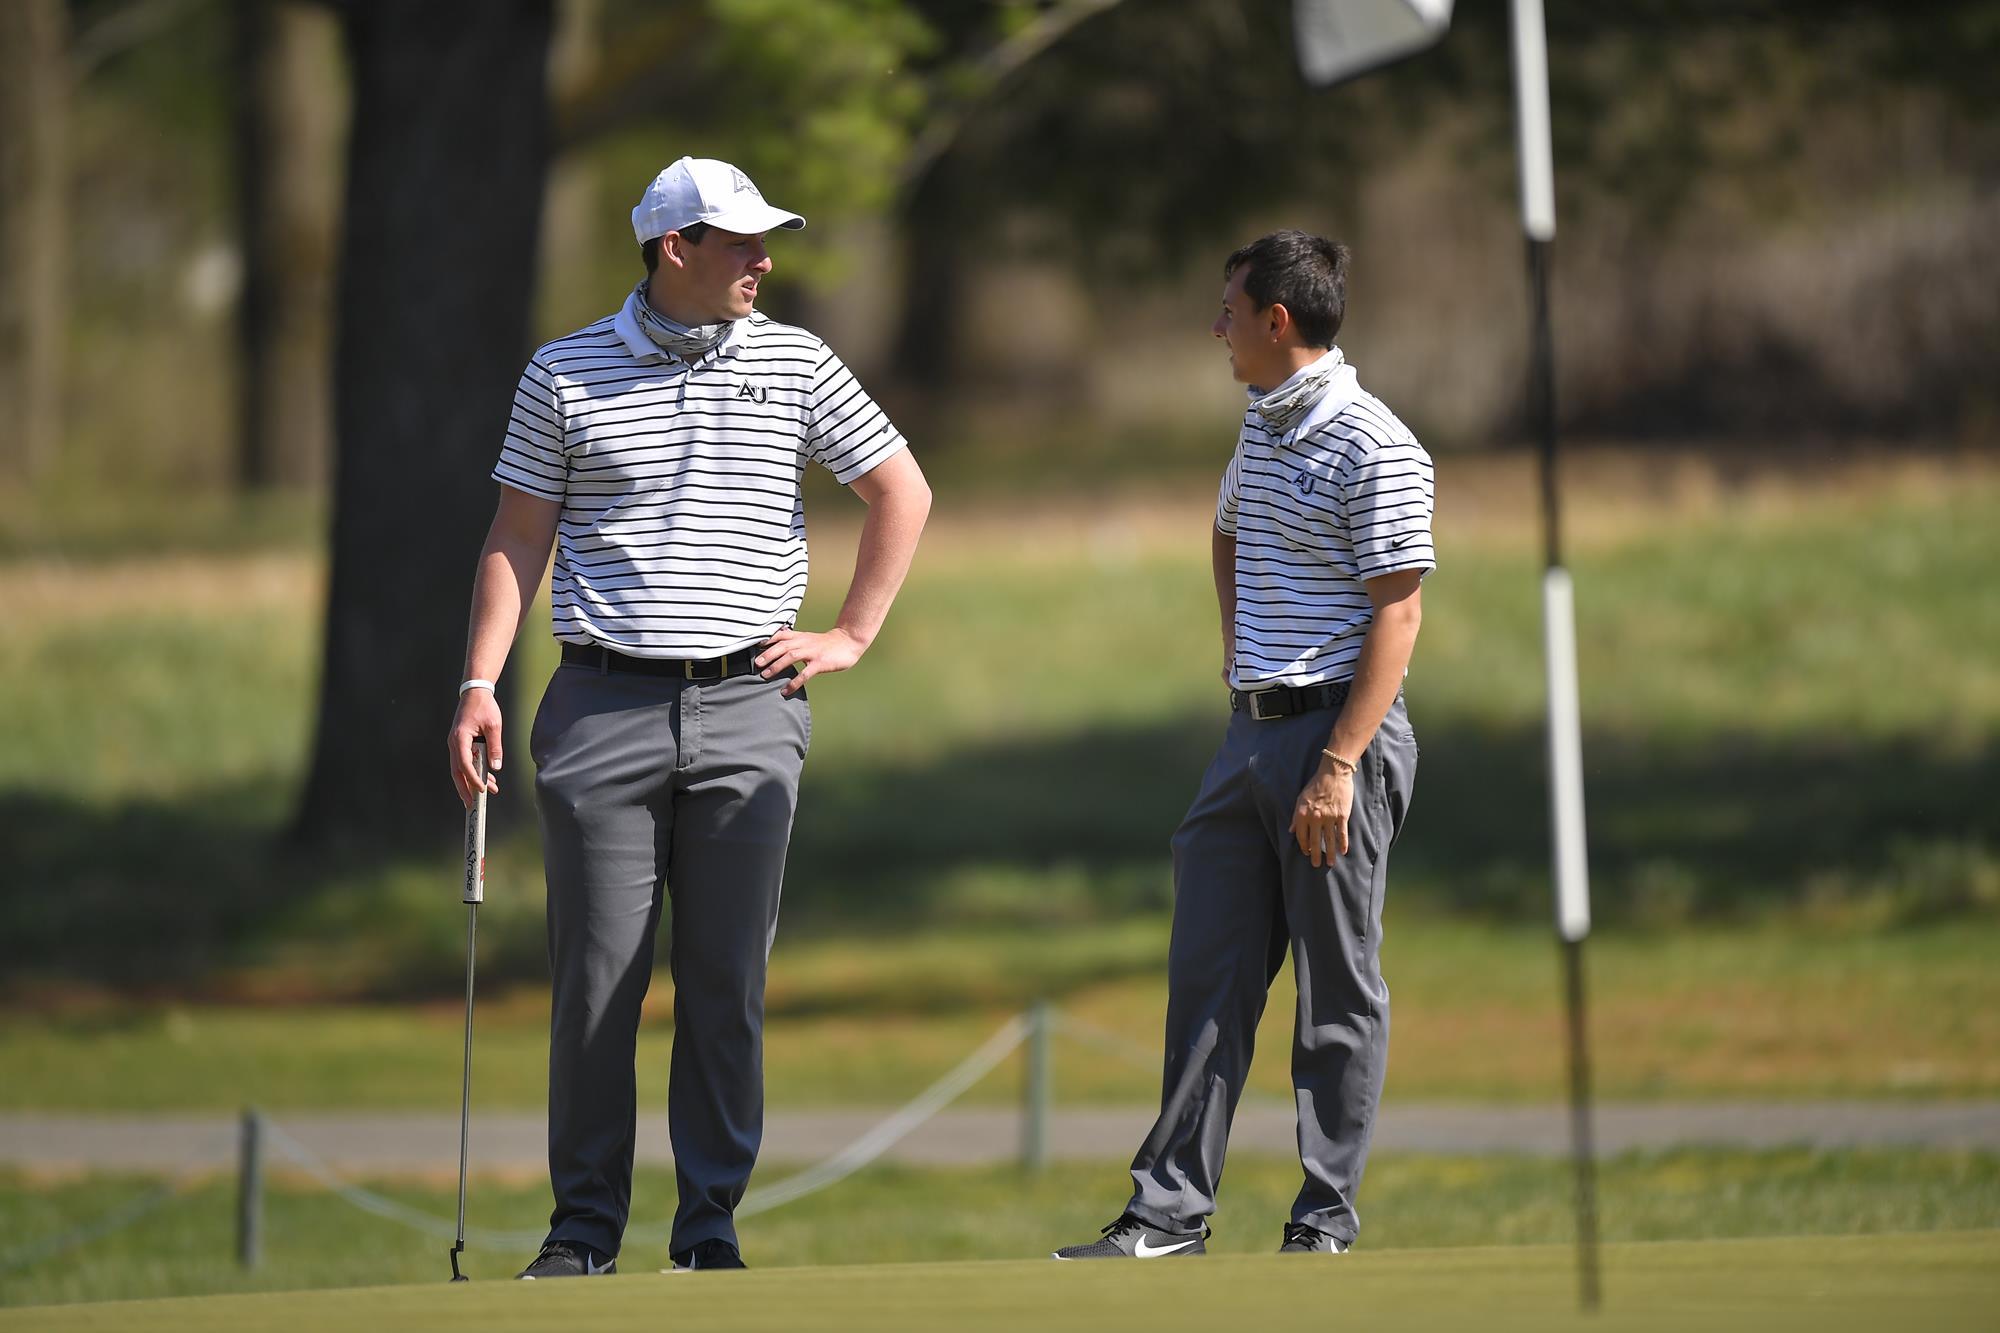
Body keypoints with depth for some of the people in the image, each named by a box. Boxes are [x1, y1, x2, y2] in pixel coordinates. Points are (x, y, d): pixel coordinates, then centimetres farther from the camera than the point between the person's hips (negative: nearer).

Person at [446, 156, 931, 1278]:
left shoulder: (796, 364, 6)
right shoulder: (565, 374, 4)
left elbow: (903, 492, 14)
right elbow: (518, 539, 6)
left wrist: (852, 637, 8)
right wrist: (480, 684, -3)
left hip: (747, 710, 1)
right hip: (605, 709, -1)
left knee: (728, 982, 0)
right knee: (597, 979, -1)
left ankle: (712, 1223, 8)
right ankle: (585, 1228, 7)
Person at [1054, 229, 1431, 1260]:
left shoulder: (1374, 450, -13)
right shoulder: (1264, 424, 15)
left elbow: (1398, 613, -16)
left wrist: (1339, 768, -21)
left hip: (1341, 733, -8)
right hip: (1251, 734, 8)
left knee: (1338, 994, -1)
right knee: (1207, 978, 6)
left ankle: (1327, 1222, 5)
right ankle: (1170, 1213, 8)